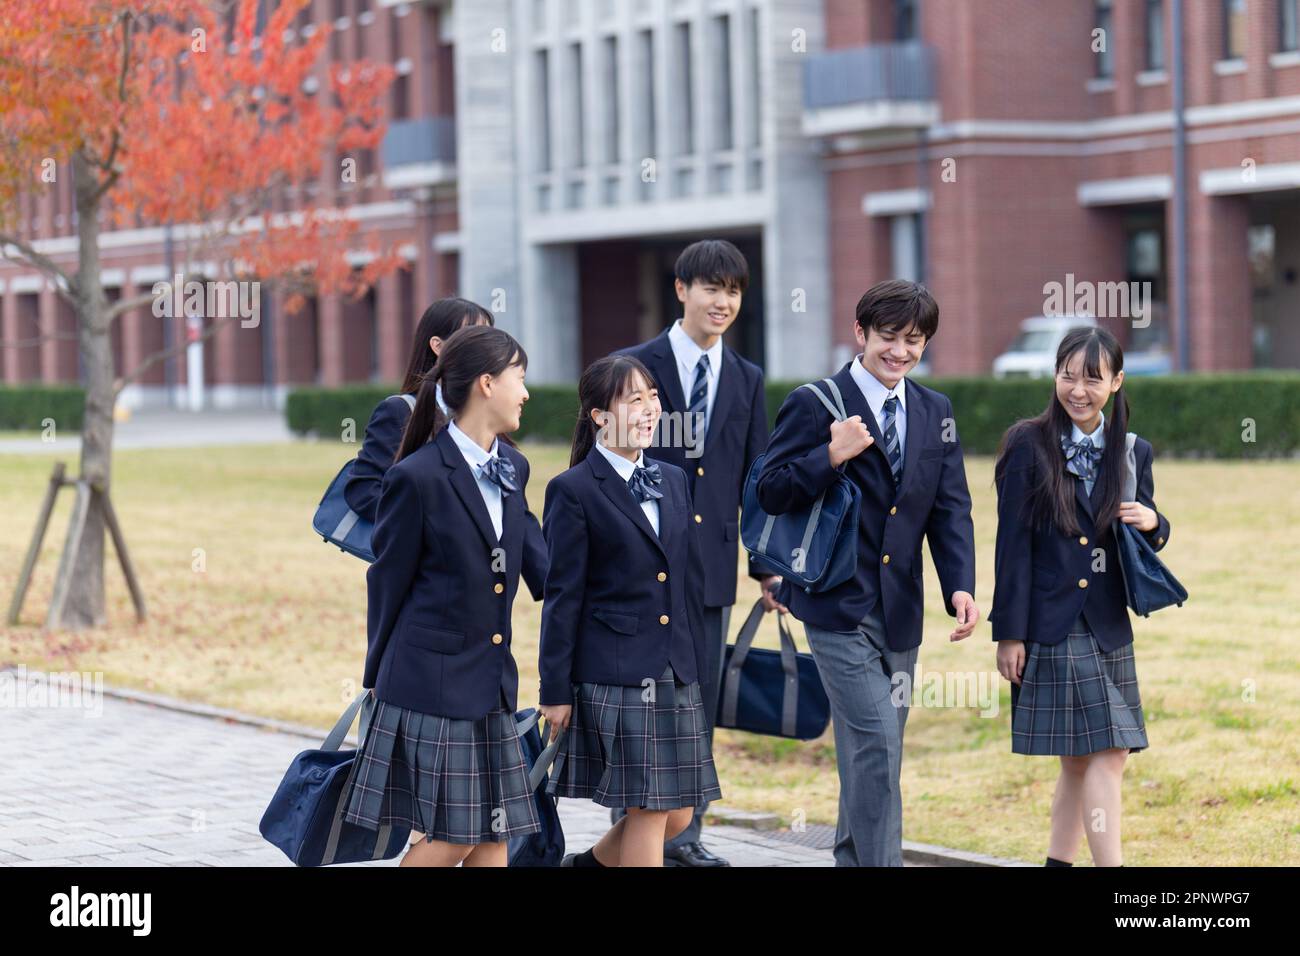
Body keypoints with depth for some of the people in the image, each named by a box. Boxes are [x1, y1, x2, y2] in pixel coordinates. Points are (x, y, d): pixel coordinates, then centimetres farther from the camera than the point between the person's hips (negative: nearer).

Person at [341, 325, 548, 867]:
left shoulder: (512, 471, 9)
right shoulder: (417, 477, -13)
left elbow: (540, 568, 10)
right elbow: (388, 582, -5)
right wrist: (378, 678, 2)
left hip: (491, 680, 7)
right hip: (432, 679, -7)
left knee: (493, 832, 8)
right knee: (452, 834, -5)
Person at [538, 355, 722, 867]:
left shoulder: (673, 480, 13)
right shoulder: (574, 490, -6)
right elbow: (563, 595, -7)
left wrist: (694, 662, 13)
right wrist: (556, 690, -7)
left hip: (675, 673, 7)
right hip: (613, 675, -7)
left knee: (677, 813, 9)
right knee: (649, 811, -5)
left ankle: (591, 863, 32)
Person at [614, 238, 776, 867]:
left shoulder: (747, 380, 11)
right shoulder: (635, 366, -2)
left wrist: (767, 568, 7)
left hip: (712, 561, 4)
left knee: (700, 701, 6)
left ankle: (685, 832, 14)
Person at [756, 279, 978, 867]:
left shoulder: (935, 413, 10)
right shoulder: (815, 405, -6)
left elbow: (951, 509, 7)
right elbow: (770, 495, -9)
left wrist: (961, 587, -8)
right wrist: (831, 457, -24)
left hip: (900, 612, 6)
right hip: (839, 606, -6)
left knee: (870, 753, 13)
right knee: (875, 747, -15)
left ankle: (852, 859, 26)